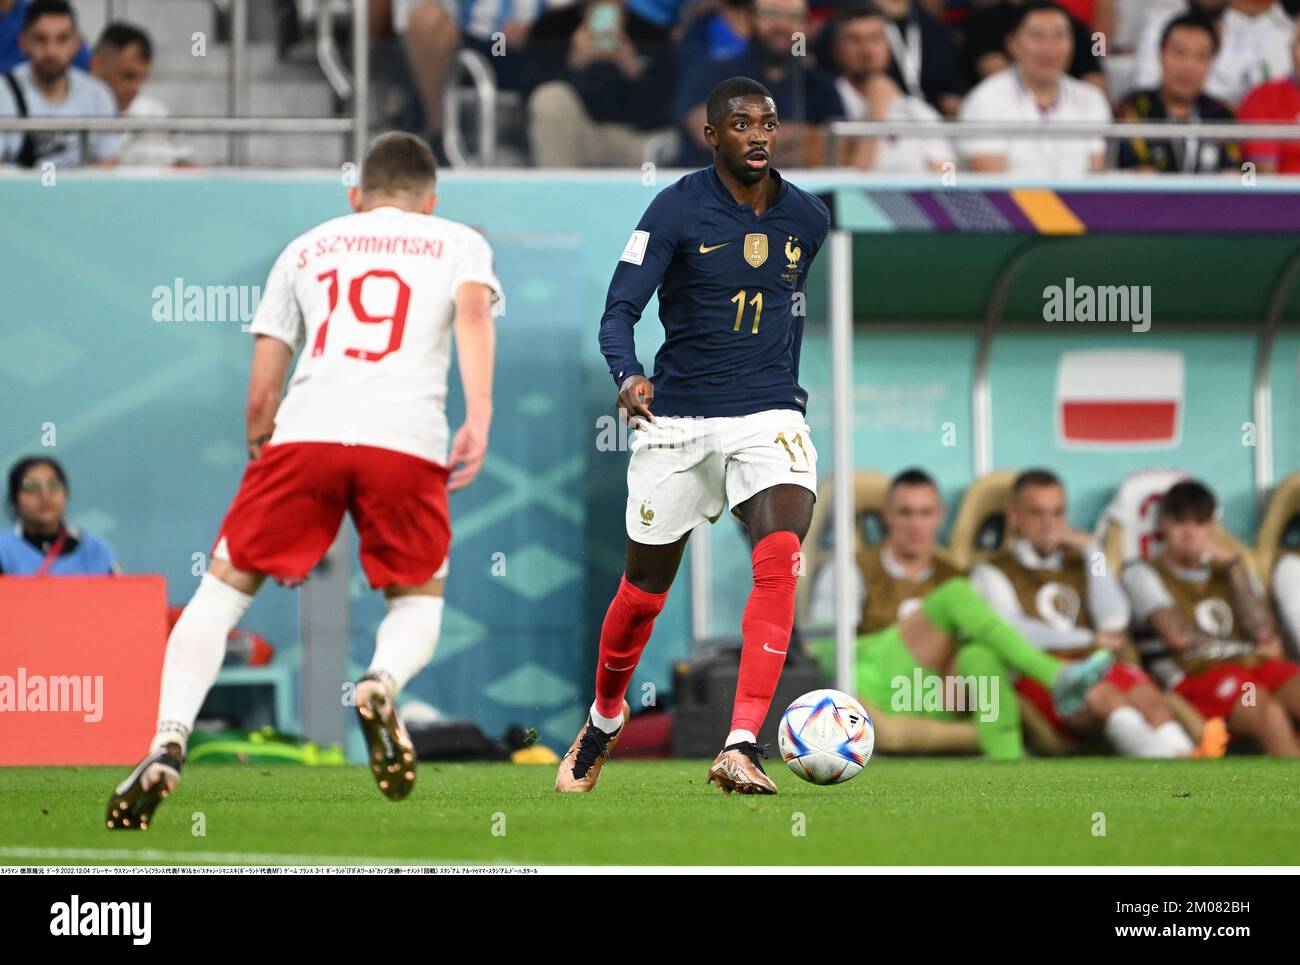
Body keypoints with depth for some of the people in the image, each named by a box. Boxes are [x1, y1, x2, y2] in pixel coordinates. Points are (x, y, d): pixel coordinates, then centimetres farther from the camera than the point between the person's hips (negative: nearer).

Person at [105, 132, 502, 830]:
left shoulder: (308, 248, 27)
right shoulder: (457, 241, 22)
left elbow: (261, 391, 23)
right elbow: (472, 308, -2)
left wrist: (260, 455, 37)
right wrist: (478, 418, -12)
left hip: (306, 432, 1)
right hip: (408, 440, -1)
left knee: (224, 586, 12)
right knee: (418, 601, 18)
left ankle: (168, 743, -9)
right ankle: (382, 683, -16)